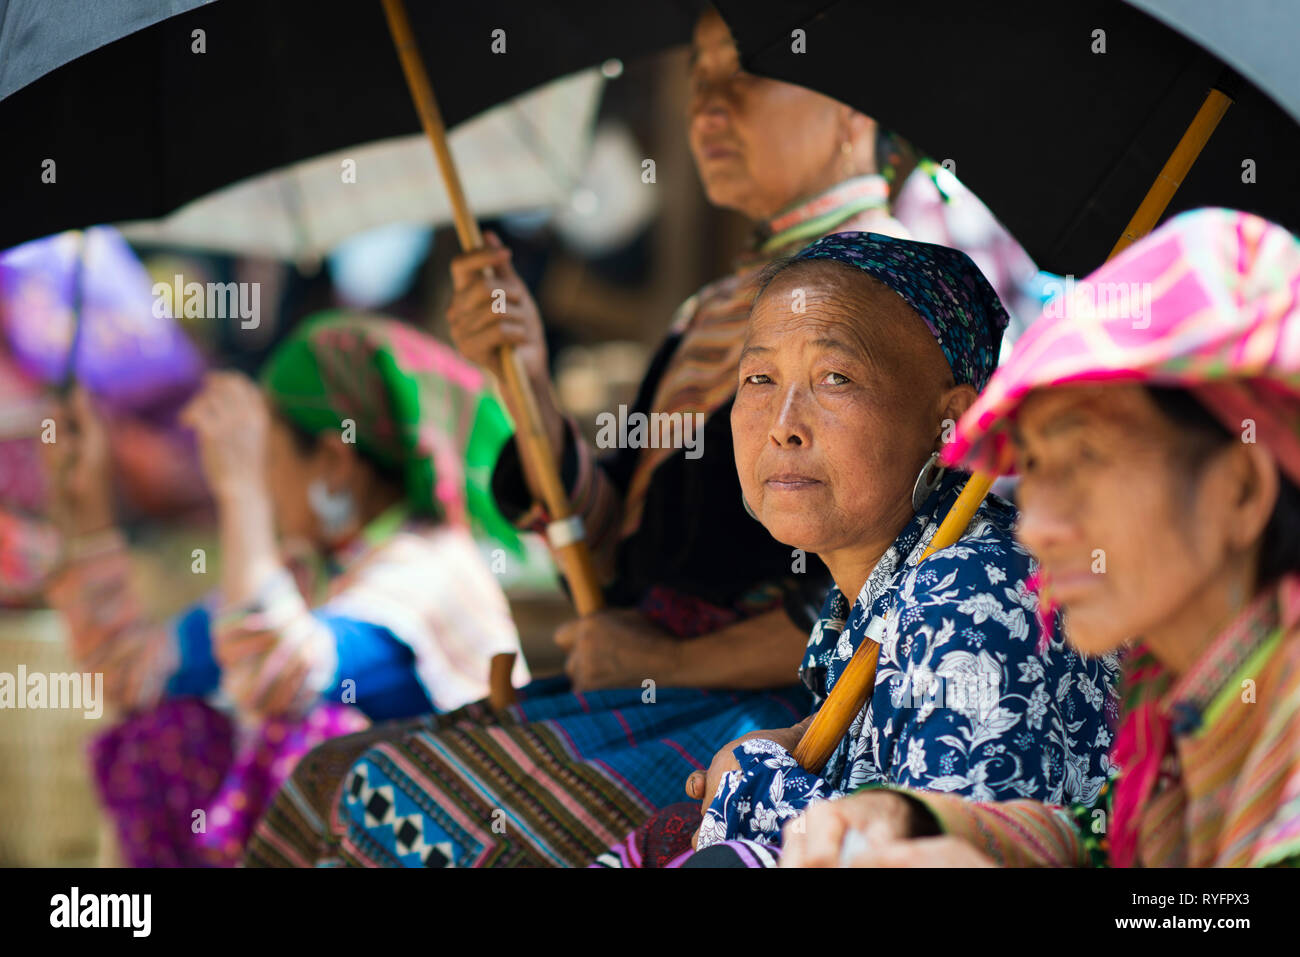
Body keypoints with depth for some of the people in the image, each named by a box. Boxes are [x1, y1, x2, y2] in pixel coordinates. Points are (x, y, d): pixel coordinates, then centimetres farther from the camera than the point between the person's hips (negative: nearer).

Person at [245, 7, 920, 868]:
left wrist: (676, 658, -12)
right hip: (653, 697, 9)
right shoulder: (716, 310, 20)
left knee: (400, 801, -19)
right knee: (328, 777, -1)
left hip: (779, 713, -9)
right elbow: (614, 537, 18)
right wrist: (529, 386, 3)